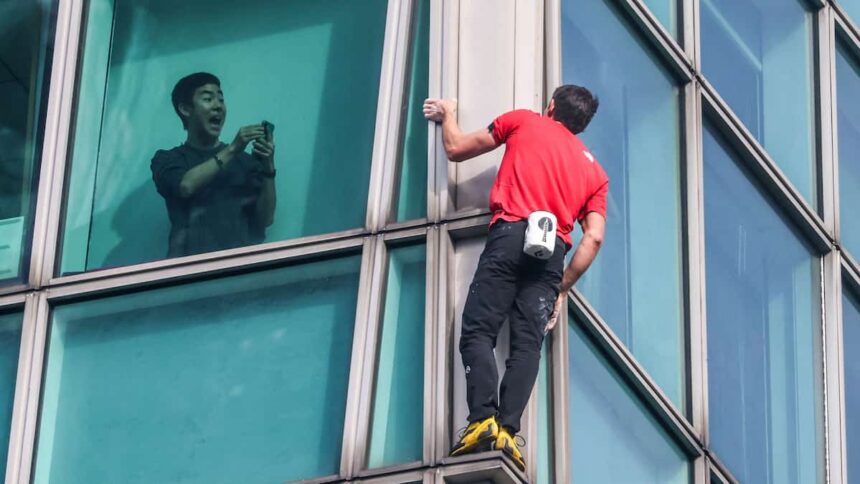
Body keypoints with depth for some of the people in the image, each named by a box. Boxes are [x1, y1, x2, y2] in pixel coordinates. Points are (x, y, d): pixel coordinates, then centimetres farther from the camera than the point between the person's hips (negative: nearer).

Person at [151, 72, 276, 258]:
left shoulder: (245, 160, 15)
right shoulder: (168, 159, 14)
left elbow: (265, 219, 8)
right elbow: (186, 185, -7)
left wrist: (268, 169, -5)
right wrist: (232, 149, -7)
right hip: (192, 261, -1)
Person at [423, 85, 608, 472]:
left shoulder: (523, 121, 18)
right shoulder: (594, 171, 24)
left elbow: (456, 149, 23)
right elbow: (593, 238, 11)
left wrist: (448, 113, 43)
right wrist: (561, 290, 18)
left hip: (510, 236, -3)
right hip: (552, 251, 3)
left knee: (477, 332, -7)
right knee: (527, 344, -4)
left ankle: (484, 420, -27)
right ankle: (507, 430, -23)